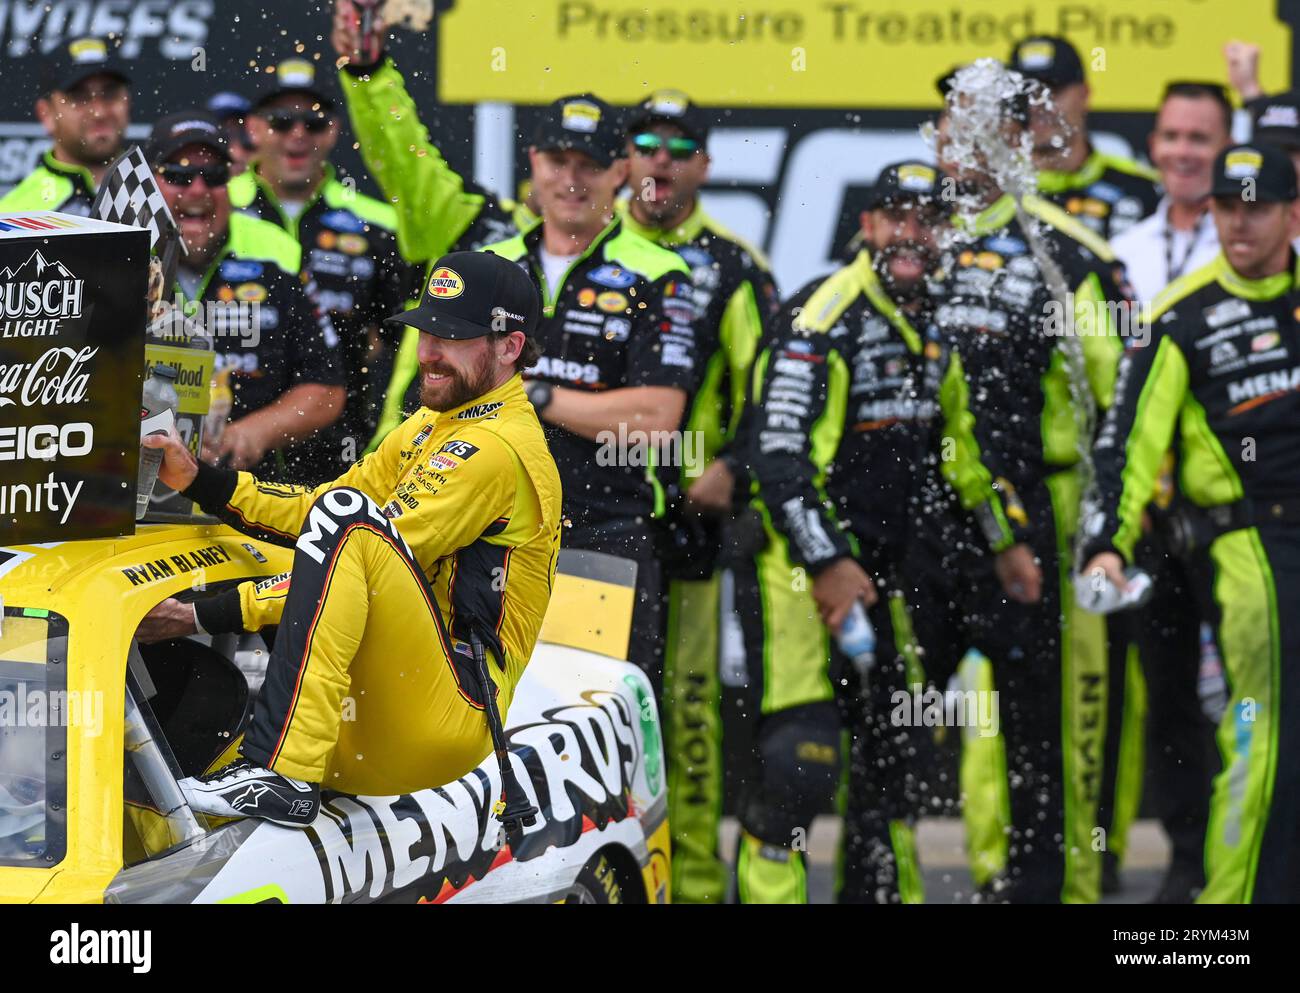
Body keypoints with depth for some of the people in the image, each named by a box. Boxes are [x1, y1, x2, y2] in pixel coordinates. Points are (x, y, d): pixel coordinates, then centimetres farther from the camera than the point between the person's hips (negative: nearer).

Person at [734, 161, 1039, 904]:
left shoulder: (934, 328, 13)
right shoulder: (823, 319, -14)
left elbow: (958, 442, 26)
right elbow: (780, 453, -20)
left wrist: (1004, 541, 28)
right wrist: (826, 564, -23)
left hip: (878, 564, 8)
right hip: (800, 559, -8)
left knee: (889, 751, 14)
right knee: (801, 755, -16)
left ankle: (885, 890, 25)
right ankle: (768, 890, -11)